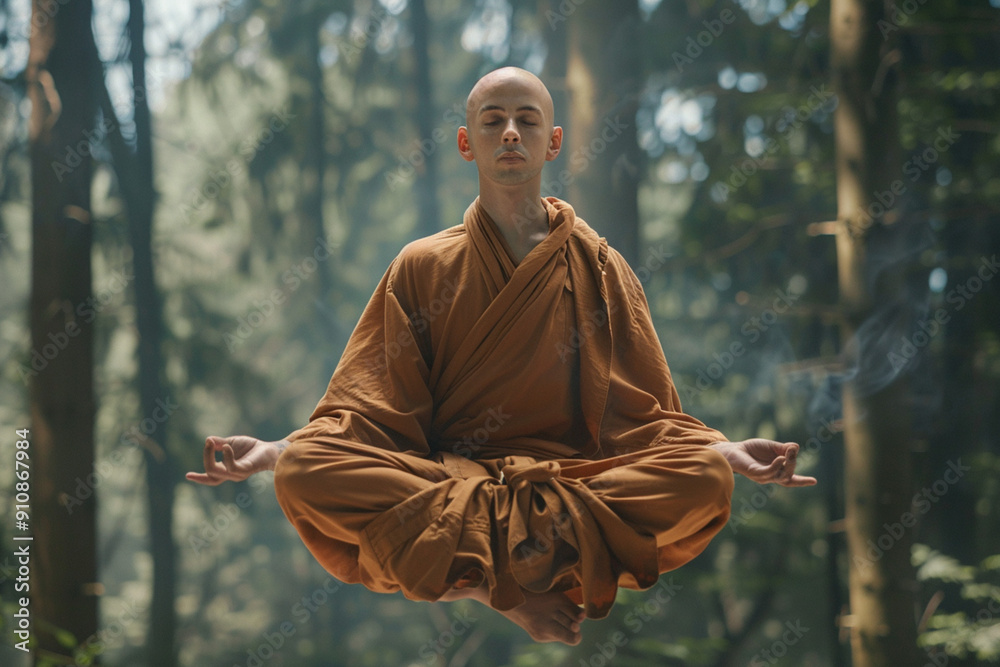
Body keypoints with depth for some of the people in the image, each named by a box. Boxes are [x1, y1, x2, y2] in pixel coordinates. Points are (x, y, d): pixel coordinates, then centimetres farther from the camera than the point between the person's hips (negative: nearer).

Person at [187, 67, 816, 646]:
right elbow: (365, 408, 6)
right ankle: (519, 581, -27)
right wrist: (279, 450, -13)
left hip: (571, 474, 0)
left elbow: (646, 414, 6)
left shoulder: (599, 266, 13)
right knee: (301, 472, -29)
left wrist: (728, 451, -15)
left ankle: (480, 576, -27)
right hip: (443, 473, 0)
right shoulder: (422, 267, 13)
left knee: (705, 477, -30)